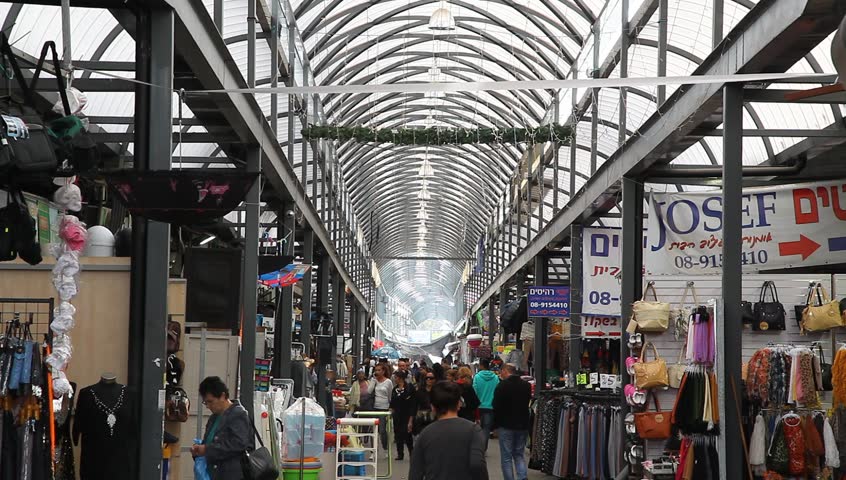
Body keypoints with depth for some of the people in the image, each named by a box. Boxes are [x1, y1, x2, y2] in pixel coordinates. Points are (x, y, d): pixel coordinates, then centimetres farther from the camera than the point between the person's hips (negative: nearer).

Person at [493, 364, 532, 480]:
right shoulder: (526, 385, 2)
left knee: (506, 457, 5)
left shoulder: (502, 386, -14)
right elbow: (528, 402, 11)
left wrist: (495, 424, 0)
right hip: (523, 425, 5)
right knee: (519, 455, 14)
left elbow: (496, 407, -11)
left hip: (506, 426, -5)